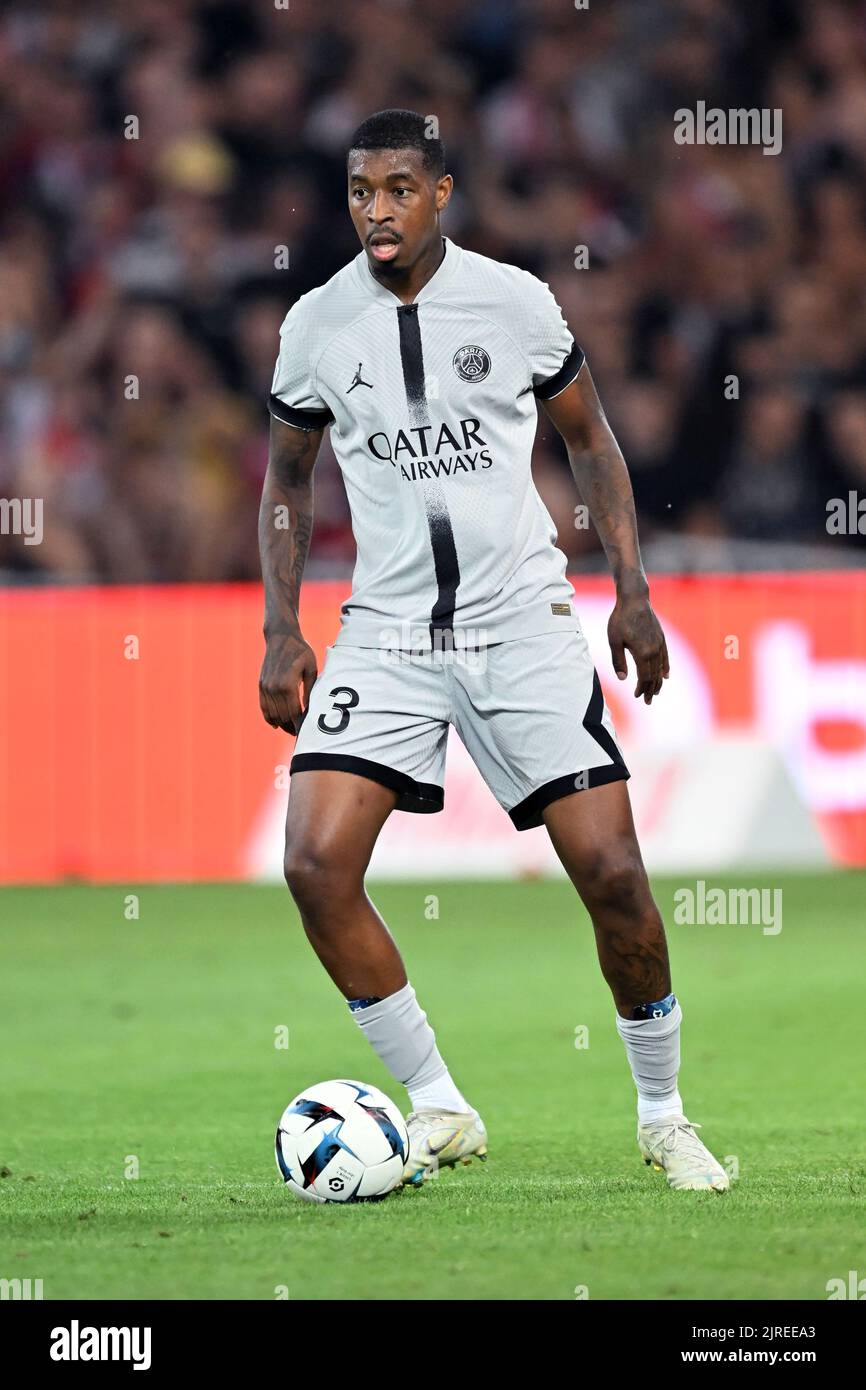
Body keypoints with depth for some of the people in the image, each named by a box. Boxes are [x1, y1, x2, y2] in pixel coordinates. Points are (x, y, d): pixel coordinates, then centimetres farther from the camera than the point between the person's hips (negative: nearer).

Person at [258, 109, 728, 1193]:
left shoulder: (515, 301, -2)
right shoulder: (317, 323, 1)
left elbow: (590, 440, 10)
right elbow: (287, 475, 14)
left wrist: (632, 593, 3)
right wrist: (281, 632, 6)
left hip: (522, 617, -1)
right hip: (386, 631, 1)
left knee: (611, 869, -9)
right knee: (316, 867, -17)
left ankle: (662, 1114, 12)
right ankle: (438, 1110, -2)